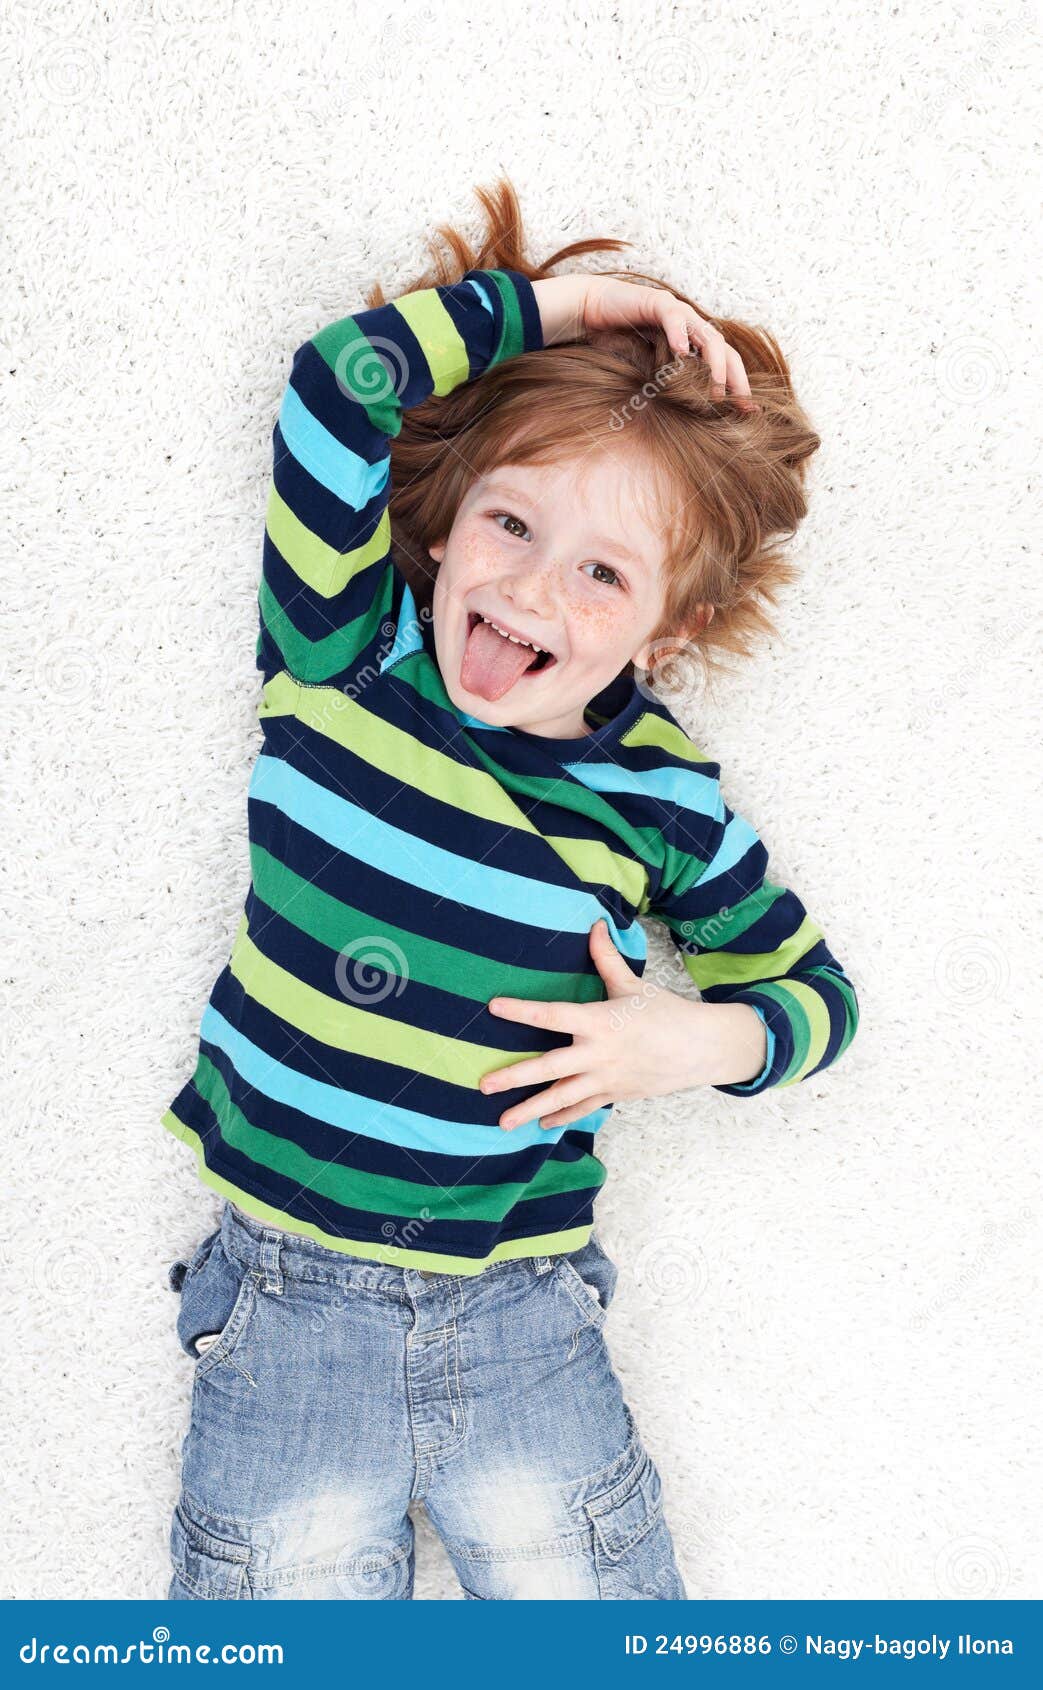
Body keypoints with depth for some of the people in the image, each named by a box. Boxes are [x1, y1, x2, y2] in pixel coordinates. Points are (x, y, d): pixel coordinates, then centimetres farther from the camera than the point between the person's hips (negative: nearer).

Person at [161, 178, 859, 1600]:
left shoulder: (661, 798, -6)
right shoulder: (343, 660, -8)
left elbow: (817, 989, 6)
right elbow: (336, 391, -21)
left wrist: (702, 1039, -14)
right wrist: (533, 302, -11)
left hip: (523, 1320, 1)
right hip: (288, 1298, 0)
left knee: (589, 1610, 10)